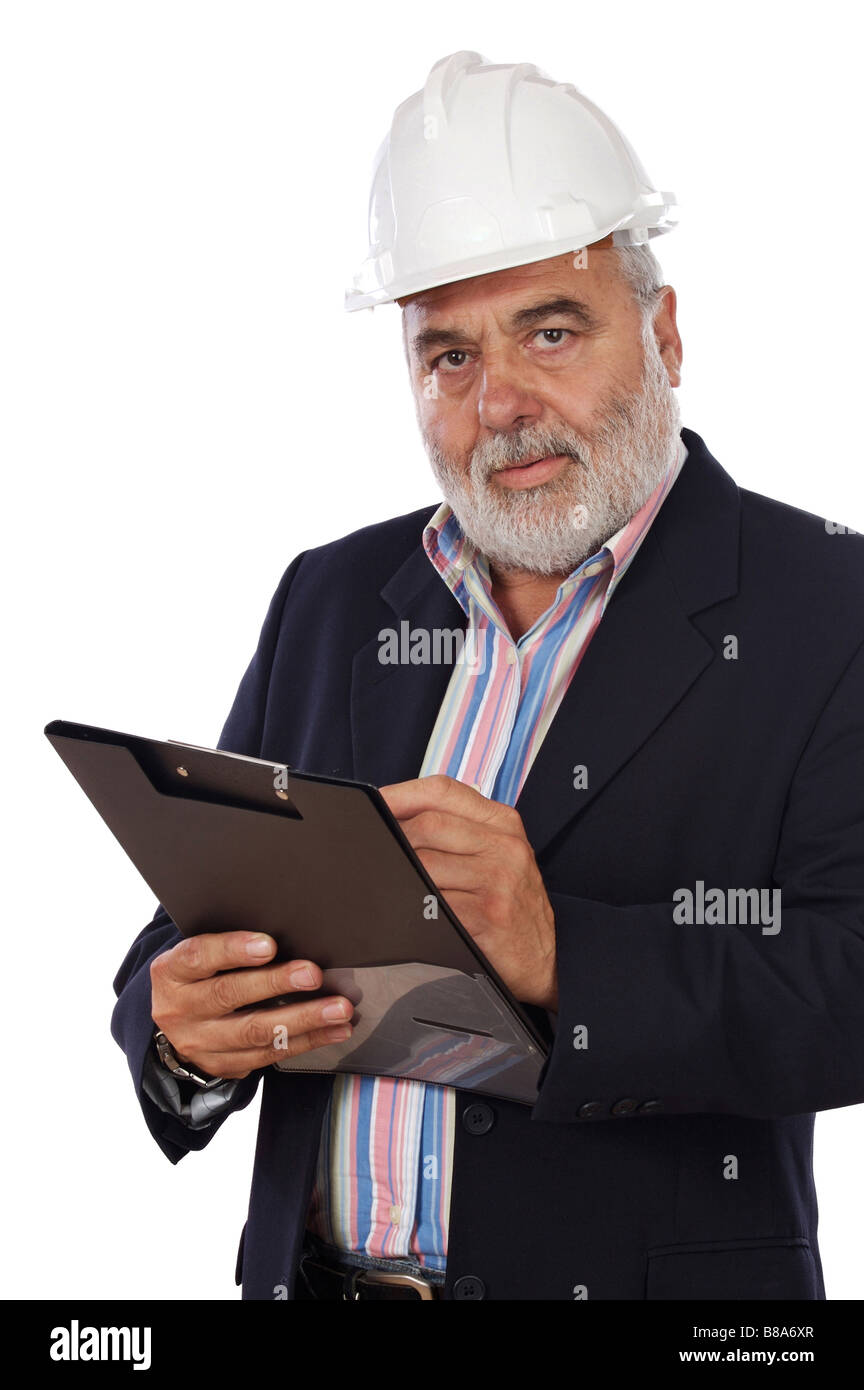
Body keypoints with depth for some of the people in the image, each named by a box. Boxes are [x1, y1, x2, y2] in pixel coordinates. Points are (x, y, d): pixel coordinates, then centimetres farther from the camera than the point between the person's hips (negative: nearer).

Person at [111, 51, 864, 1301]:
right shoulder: (331, 601, 11)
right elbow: (190, 941, 10)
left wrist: (565, 955, -25)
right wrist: (182, 1033, -11)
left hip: (650, 1273, -4)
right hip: (314, 1270, 4)